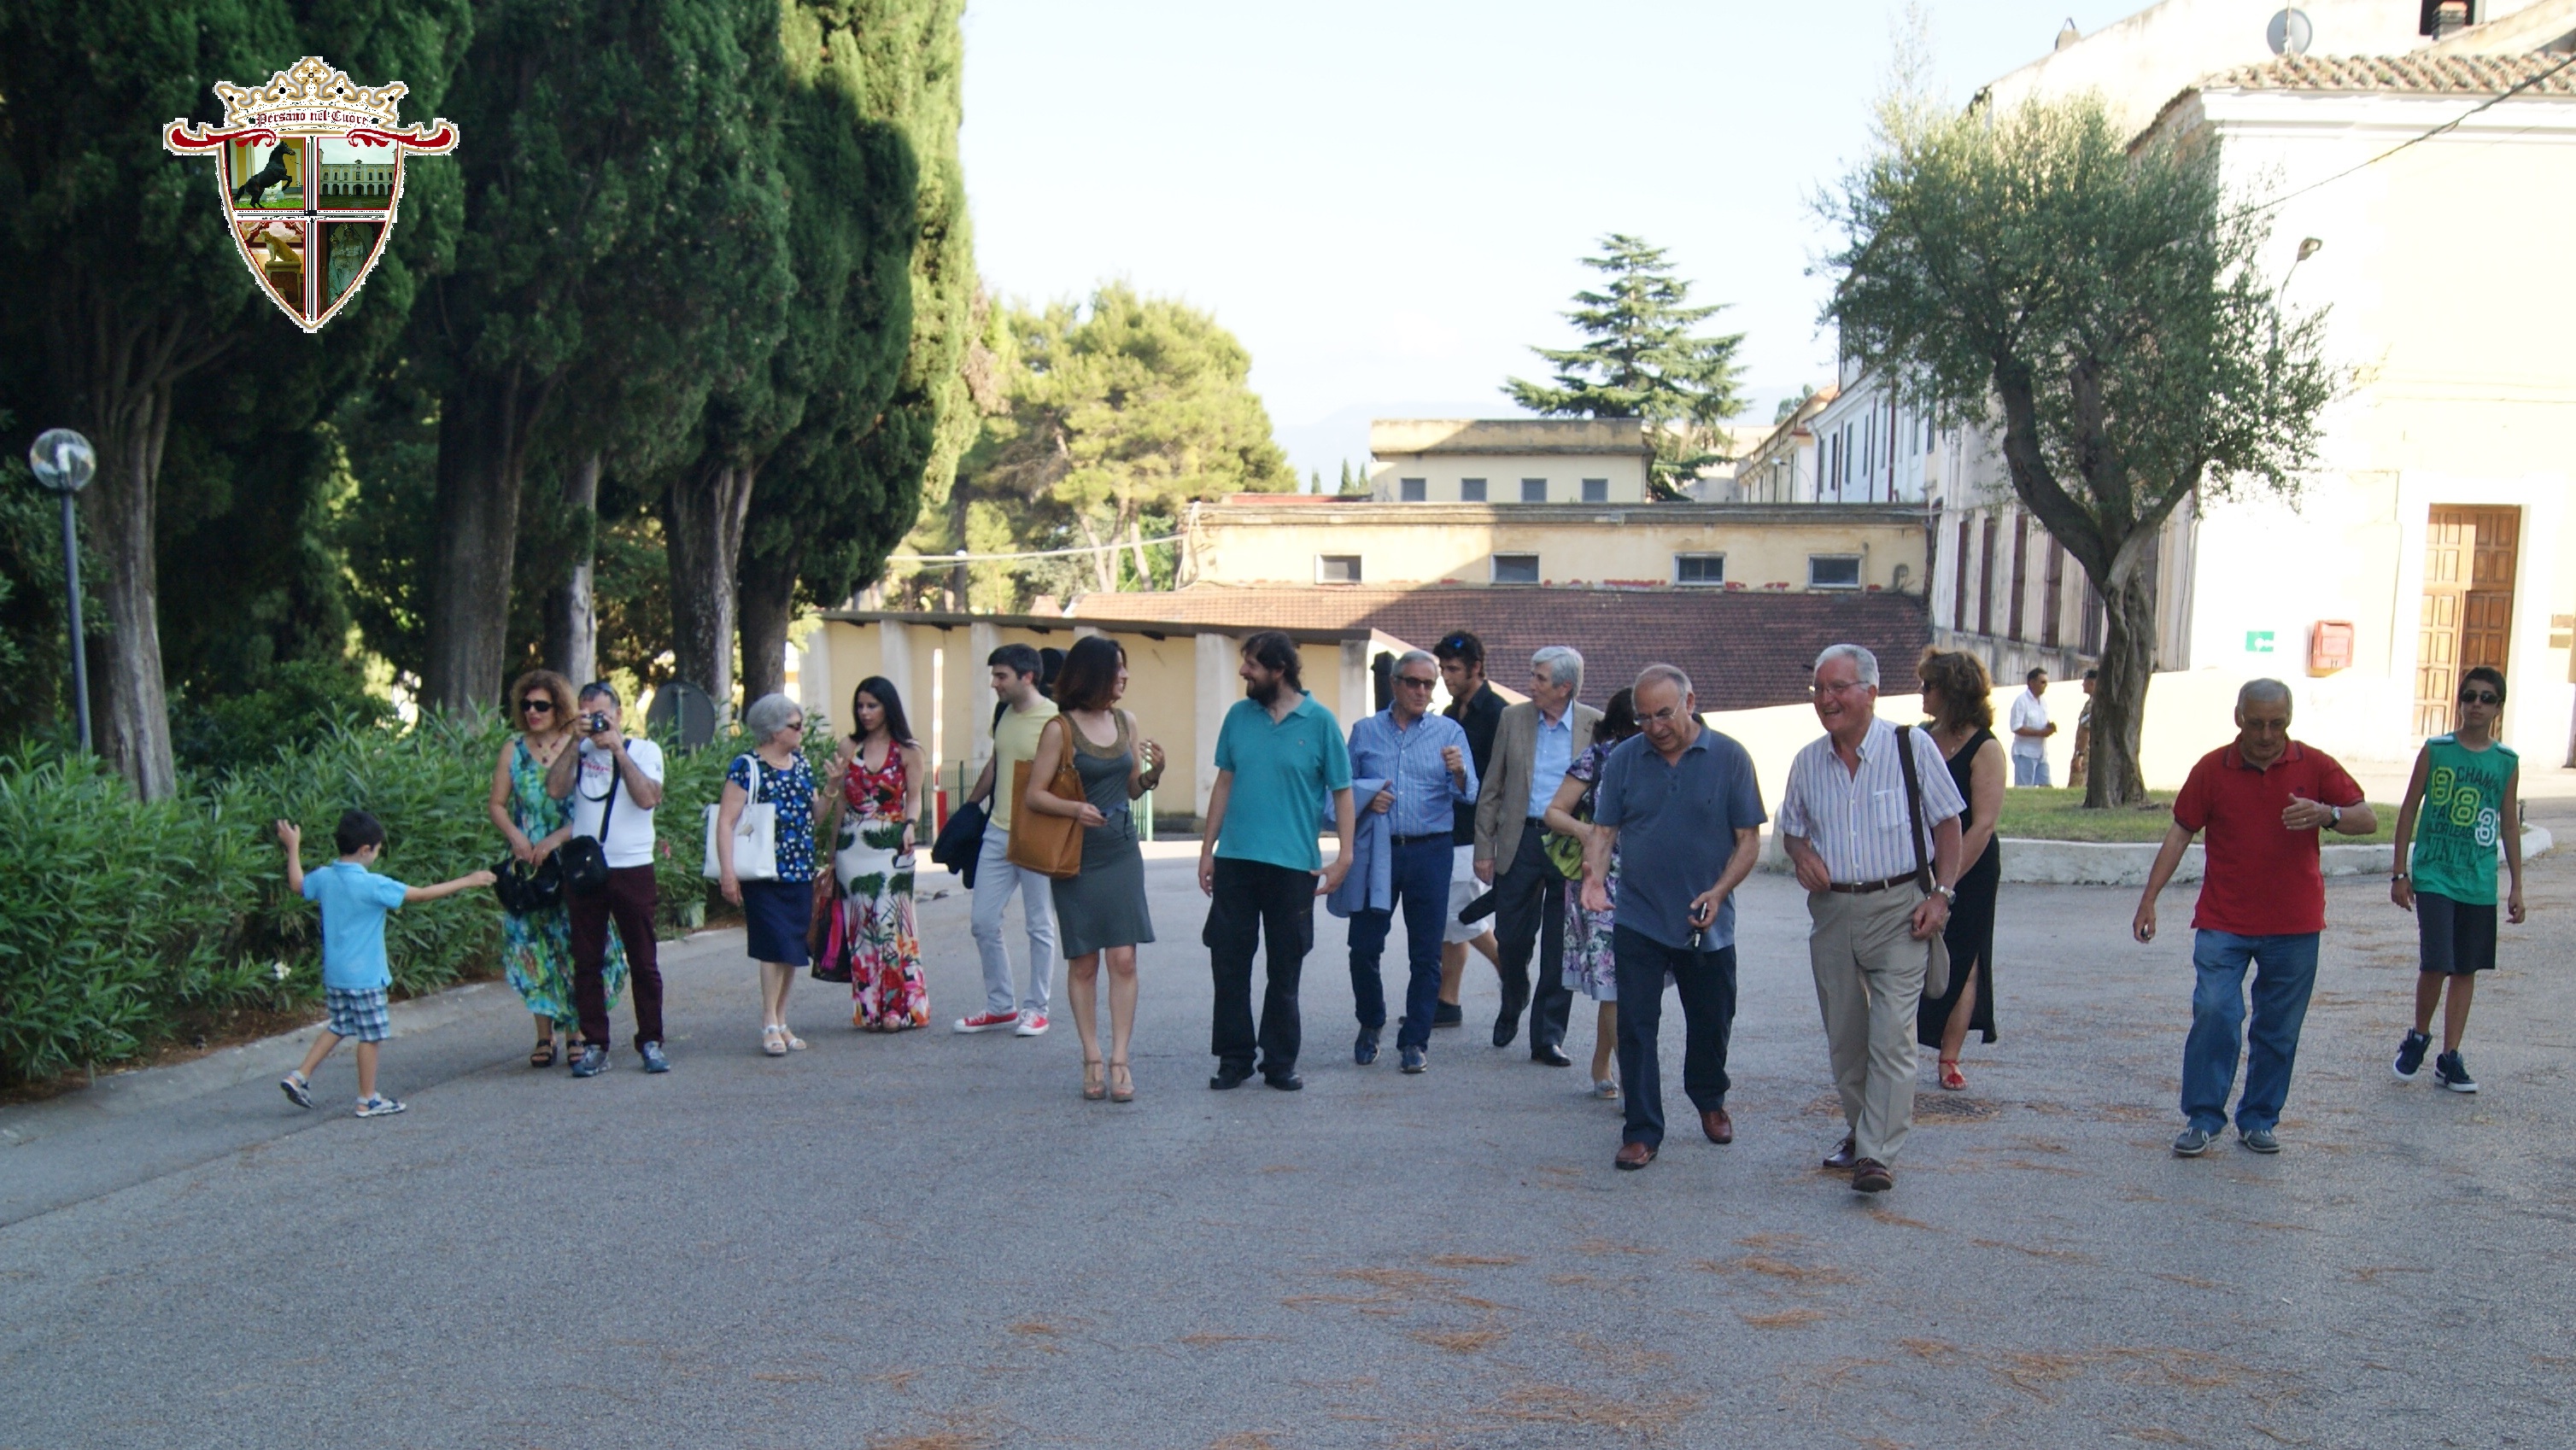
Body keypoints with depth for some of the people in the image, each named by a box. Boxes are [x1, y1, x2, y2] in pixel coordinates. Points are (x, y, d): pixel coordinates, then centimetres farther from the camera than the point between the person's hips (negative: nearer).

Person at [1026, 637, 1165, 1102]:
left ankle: (1119, 1060, 0)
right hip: (1077, 856, -4)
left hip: (1122, 853, 4)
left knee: (1124, 959, -4)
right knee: (1083, 963, 4)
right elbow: (1035, 793, -7)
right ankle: (1092, 1060, 11)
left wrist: (1153, 772, -4)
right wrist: (1075, 808, -24)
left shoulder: (1126, 722, 9)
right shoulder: (1060, 729, -6)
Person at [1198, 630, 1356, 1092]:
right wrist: (1207, 849, 7)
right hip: (1234, 860, 3)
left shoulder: (1320, 721, -4)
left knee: (1285, 970, 7)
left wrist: (1344, 856, -9)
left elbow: (1341, 792, -2)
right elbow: (1224, 783, 10)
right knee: (1228, 962, 5)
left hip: (1292, 864, -3)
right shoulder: (1239, 715, 5)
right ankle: (1234, 1057, 17)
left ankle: (1280, 1061, 19)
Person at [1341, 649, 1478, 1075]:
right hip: (1376, 850, 1)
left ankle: (1414, 1040, 12)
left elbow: (1467, 795, -3)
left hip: (1430, 852, 0)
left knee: (1426, 955, 1)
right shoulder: (1365, 731, 10)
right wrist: (1365, 800, -7)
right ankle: (1370, 1025, 25)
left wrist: (1459, 773, -25)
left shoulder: (1450, 732, 7)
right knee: (1364, 947, 1)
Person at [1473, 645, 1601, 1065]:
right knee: (1512, 938, 6)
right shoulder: (1513, 719, 4)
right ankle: (1512, 1007, 35)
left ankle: (1548, 1038, 13)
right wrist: (1484, 848, 3)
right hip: (1521, 841, 1)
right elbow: (1492, 789, 7)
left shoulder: (1595, 725, 0)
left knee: (1560, 948, 3)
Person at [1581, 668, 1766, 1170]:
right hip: (1637, 920, 0)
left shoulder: (1729, 758, -4)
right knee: (1636, 1026, -2)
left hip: (1708, 926, 0)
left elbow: (1749, 839, -4)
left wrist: (1719, 892, -18)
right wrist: (1595, 874, -20)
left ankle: (1709, 1102, 41)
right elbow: (1604, 830, 0)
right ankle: (1642, 1131, 7)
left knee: (1710, 1023, 16)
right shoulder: (1623, 760, 0)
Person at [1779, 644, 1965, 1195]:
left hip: (1898, 907, -4)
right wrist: (1802, 855, -5)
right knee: (1843, 1035, 12)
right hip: (1831, 911, 5)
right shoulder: (1807, 762, 6)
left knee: (1892, 1035, -11)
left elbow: (1947, 821, 0)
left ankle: (1878, 1155, -9)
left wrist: (1942, 893, -8)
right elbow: (1792, 829, 18)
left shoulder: (1912, 746, -6)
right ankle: (1859, 1133, 29)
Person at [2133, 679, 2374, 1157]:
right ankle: (2203, 1117, -2)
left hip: (2293, 925, 1)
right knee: (2214, 1014, -11)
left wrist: (2327, 814, -22)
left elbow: (2367, 820, 1)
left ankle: (2260, 1119, 19)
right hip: (2223, 922, -1)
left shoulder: (2314, 765, 2)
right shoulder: (2212, 769, 0)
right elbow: (2180, 833, 2)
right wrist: (2149, 899, -4)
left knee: (2278, 1029, 6)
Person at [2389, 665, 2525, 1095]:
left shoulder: (2508, 761, 4)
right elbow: (2409, 811, 2)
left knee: (2466, 970, 7)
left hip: (2480, 883, 3)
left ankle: (2450, 1057, 17)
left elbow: (2510, 825, 10)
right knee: (2436, 964, -11)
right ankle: (2418, 1036, 14)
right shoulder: (2435, 750, -2)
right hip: (2433, 877, -3)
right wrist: (2400, 874, 0)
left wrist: (2516, 886, 7)